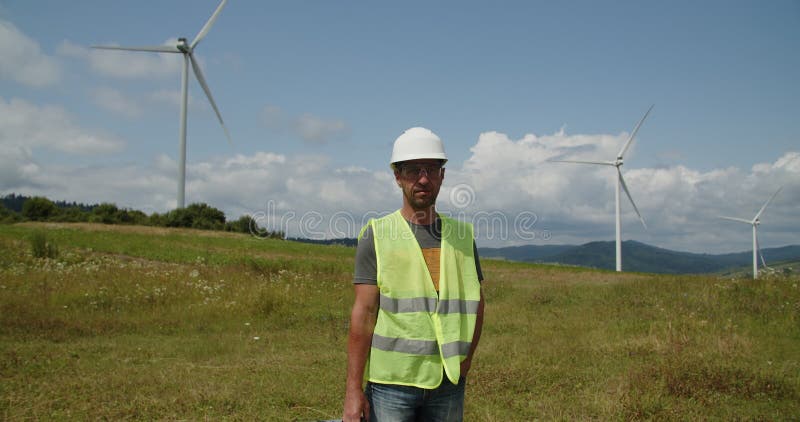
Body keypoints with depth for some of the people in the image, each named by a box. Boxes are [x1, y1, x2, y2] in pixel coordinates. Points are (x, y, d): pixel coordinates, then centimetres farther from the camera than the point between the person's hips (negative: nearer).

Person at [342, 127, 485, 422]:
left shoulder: (462, 235, 7)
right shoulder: (377, 236, -3)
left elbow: (476, 302, 17)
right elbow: (363, 314, -7)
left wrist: (467, 356, 3)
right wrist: (353, 390, -11)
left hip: (448, 384, 3)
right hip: (390, 383, -3)